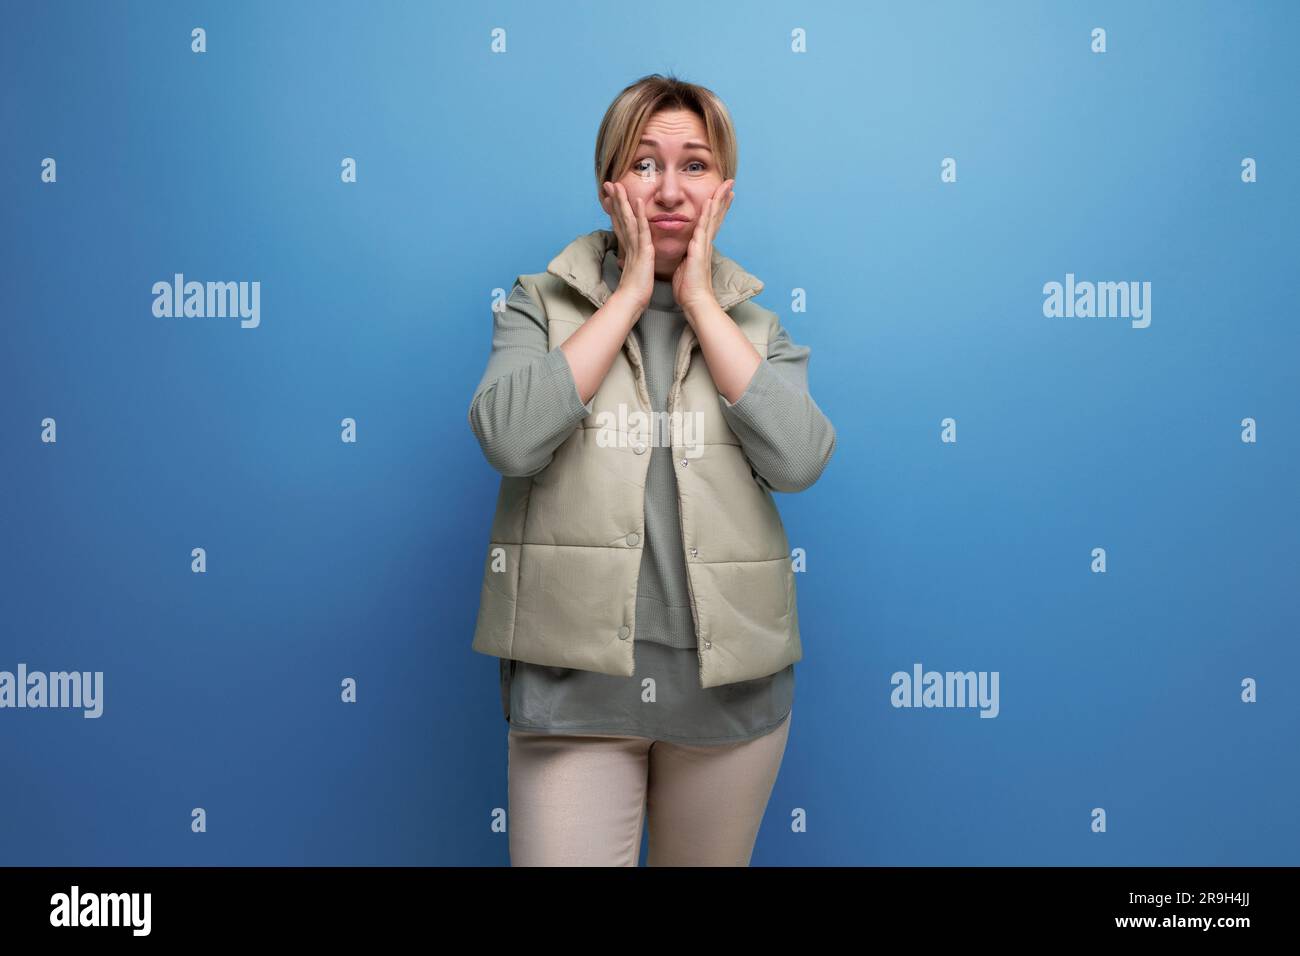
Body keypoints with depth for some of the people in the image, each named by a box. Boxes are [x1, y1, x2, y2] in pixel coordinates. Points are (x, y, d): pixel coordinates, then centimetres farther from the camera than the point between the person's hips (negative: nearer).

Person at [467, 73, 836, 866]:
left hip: (730, 681, 3)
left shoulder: (756, 324, 8)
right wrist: (629, 294, -10)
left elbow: (798, 460, -11)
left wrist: (699, 298, -8)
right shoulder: (543, 304, 3)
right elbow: (508, 439, -16)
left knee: (706, 858, 18)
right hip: (573, 680, -2)